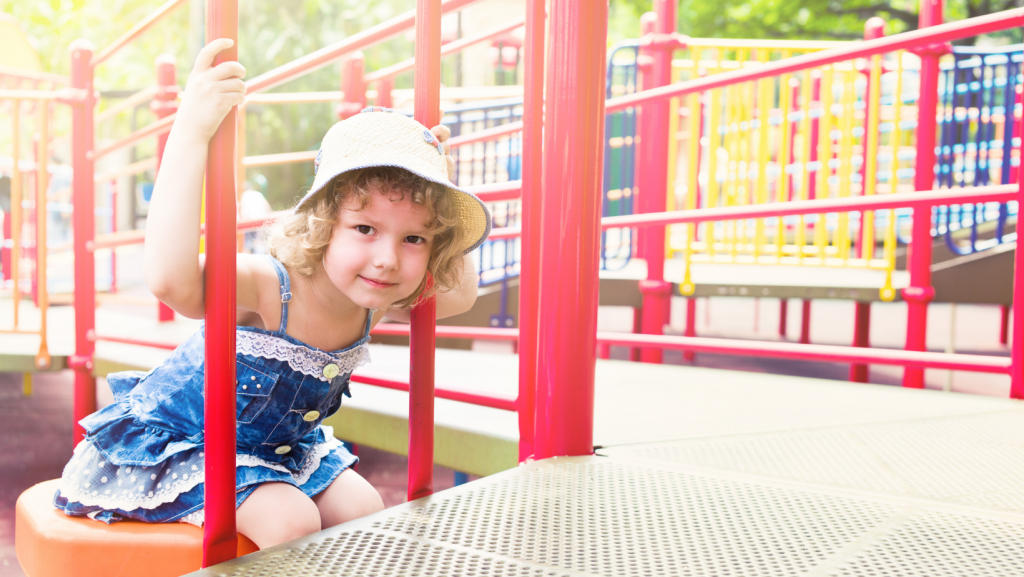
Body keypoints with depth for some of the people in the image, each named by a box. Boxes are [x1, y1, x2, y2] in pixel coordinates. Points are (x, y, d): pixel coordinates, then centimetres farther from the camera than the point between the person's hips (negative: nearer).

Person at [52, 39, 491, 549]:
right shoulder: (266, 288, -37)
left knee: (363, 511, 0)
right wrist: (191, 130, -60)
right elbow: (172, 281, -58)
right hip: (173, 440, -6)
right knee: (290, 520, -24)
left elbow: (461, 294, -1)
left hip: (276, 444, 7)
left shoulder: (372, 304, -14)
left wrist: (438, 192, -9)